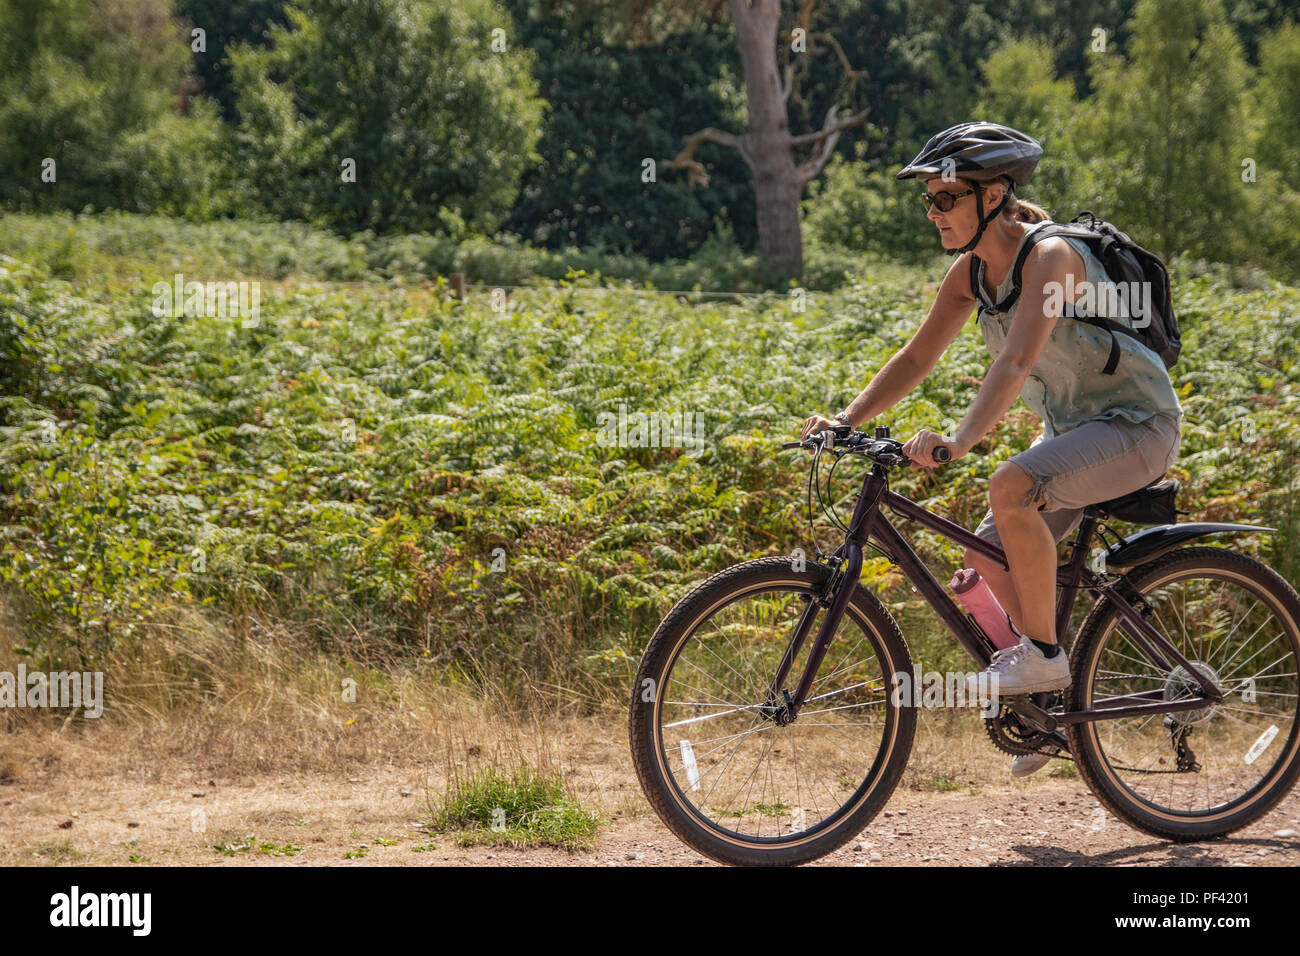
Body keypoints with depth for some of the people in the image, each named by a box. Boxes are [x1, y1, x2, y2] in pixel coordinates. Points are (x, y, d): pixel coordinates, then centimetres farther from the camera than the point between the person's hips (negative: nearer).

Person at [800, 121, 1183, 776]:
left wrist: (958, 440, -48)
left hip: (1135, 424, -9)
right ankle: (1058, 704, 16)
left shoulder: (1049, 256, -24)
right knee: (987, 561, 1)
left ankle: (1043, 654, -18)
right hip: (1070, 428, 9)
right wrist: (846, 421, -7)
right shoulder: (971, 271, 1)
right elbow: (915, 360, 5)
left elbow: (1017, 362, -37)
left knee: (1011, 488, -32)